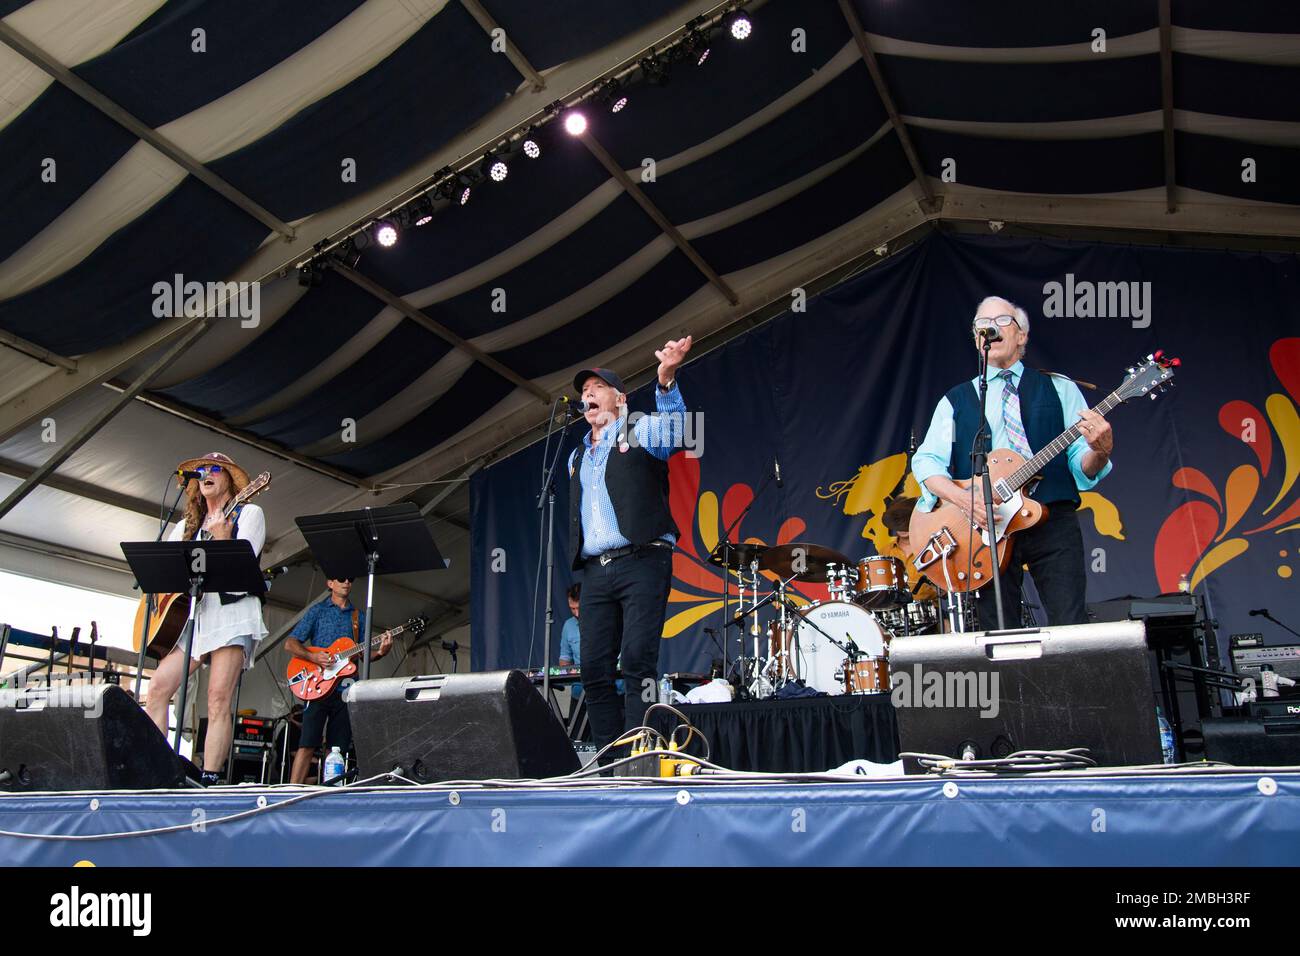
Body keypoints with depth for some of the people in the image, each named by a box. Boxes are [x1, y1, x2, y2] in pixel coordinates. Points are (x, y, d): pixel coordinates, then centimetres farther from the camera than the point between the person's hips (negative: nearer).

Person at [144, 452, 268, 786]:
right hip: (186, 612, 6)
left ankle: (209, 780, -21)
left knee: (219, 697, -16)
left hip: (231, 610, -6)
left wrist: (222, 540, -23)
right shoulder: (188, 524, 25)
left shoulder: (248, 513, 10)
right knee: (158, 687, -9)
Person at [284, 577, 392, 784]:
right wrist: (313, 657, -16)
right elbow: (290, 643, 2)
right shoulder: (317, 610, 7)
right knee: (307, 744, -12)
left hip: (345, 688, 4)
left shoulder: (358, 616, 18)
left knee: (338, 748, 2)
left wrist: (380, 652, -6)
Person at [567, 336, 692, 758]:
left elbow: (673, 427, -15)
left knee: (637, 659, -14)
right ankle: (609, 761, 6)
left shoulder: (639, 434, 8)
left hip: (641, 562, -6)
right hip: (595, 571, 6)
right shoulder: (577, 458, 26)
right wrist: (577, 557, 9)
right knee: (594, 667, -1)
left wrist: (666, 380, -33)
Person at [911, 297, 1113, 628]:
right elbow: (925, 460, 5)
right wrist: (963, 497, -13)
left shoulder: (1060, 389, 15)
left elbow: (1081, 461, 7)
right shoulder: (956, 400, 15)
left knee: (1072, 629, -10)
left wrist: (1099, 451, -17)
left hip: (1053, 520, 0)